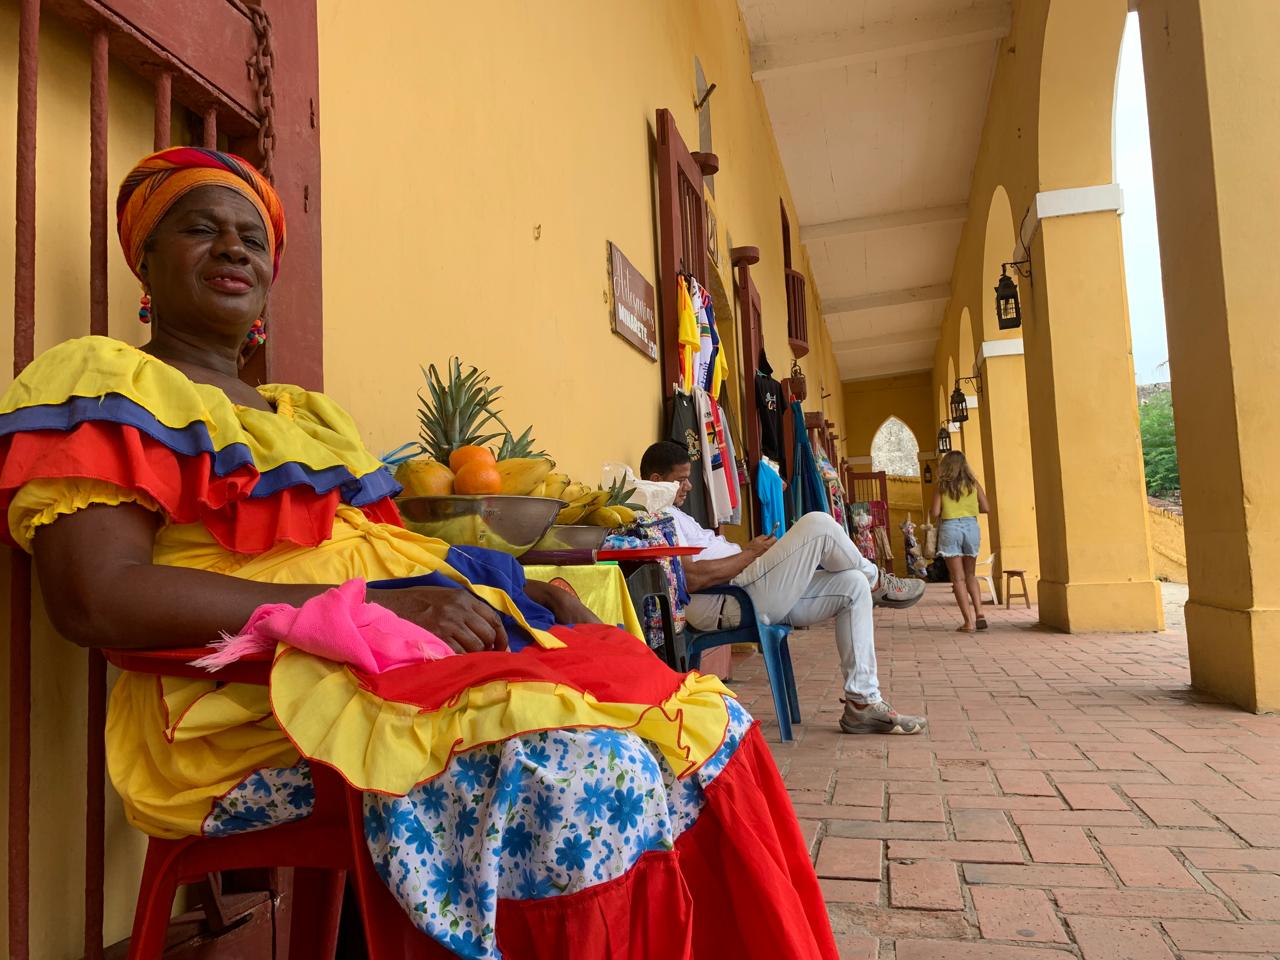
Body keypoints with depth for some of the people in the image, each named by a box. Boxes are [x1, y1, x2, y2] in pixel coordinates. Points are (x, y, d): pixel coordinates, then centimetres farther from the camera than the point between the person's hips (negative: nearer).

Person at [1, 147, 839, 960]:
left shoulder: (312, 415, 26)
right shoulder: (100, 384, 5)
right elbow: (96, 599, -11)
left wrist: (549, 598, 0)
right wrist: (372, 605, -19)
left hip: (427, 645, 7)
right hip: (259, 696, -6)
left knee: (704, 724, -12)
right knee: (583, 767, -31)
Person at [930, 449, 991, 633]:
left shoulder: (942, 485, -1)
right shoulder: (973, 483, 5)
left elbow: (935, 513, -5)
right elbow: (985, 507, 4)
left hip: (950, 528, -2)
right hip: (971, 526, 2)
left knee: (958, 578, 3)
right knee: (970, 575, 18)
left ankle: (969, 622, -1)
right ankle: (979, 614, 4)